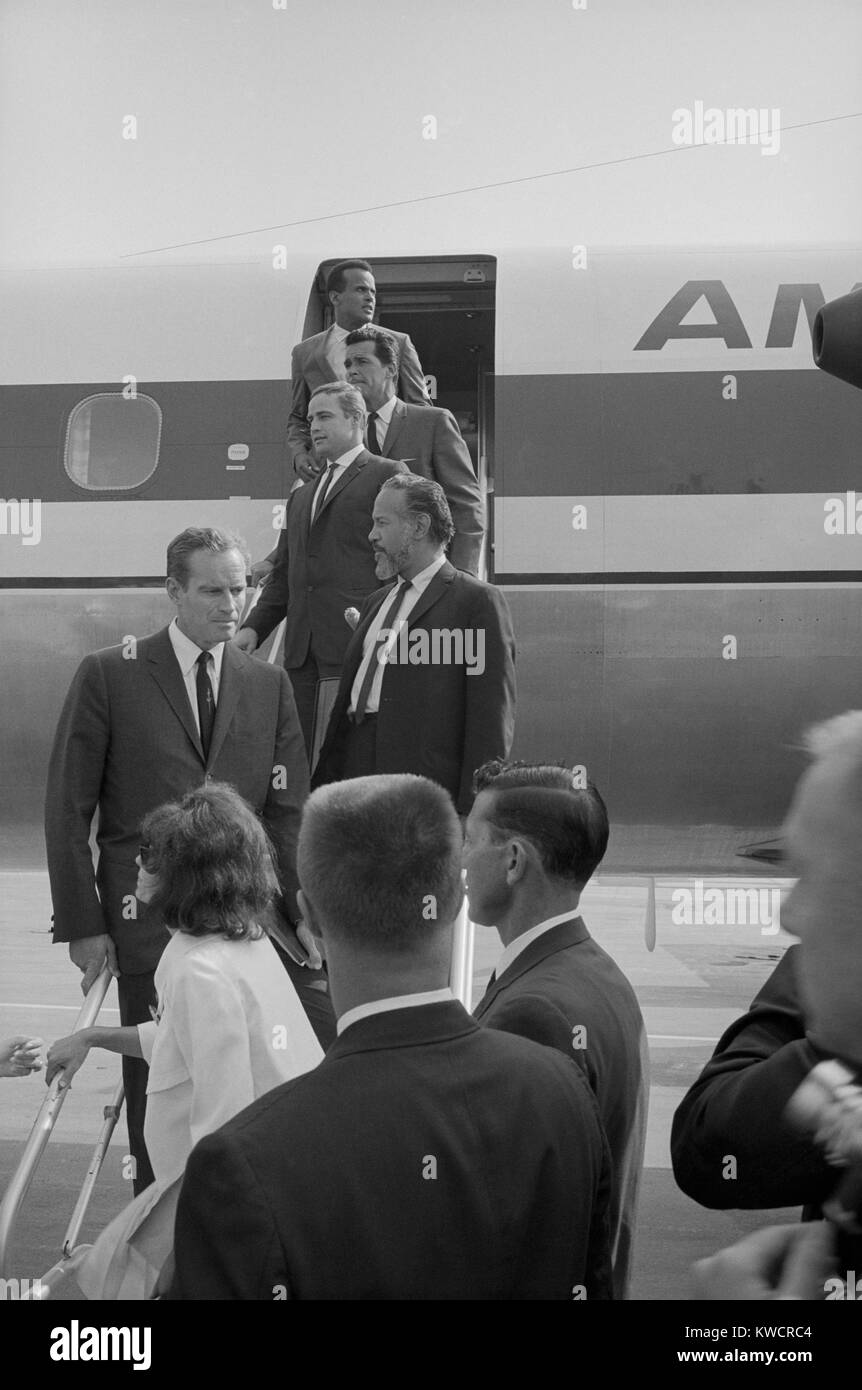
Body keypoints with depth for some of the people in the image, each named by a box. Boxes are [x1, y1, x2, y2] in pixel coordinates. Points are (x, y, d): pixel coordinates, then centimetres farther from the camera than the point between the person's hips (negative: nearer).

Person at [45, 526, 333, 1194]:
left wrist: (308, 910, -4)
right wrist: (82, 924, -4)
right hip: (149, 915, -2)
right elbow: (68, 808, 1)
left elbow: (288, 809, 7)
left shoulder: (270, 684, 11)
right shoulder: (110, 675, 2)